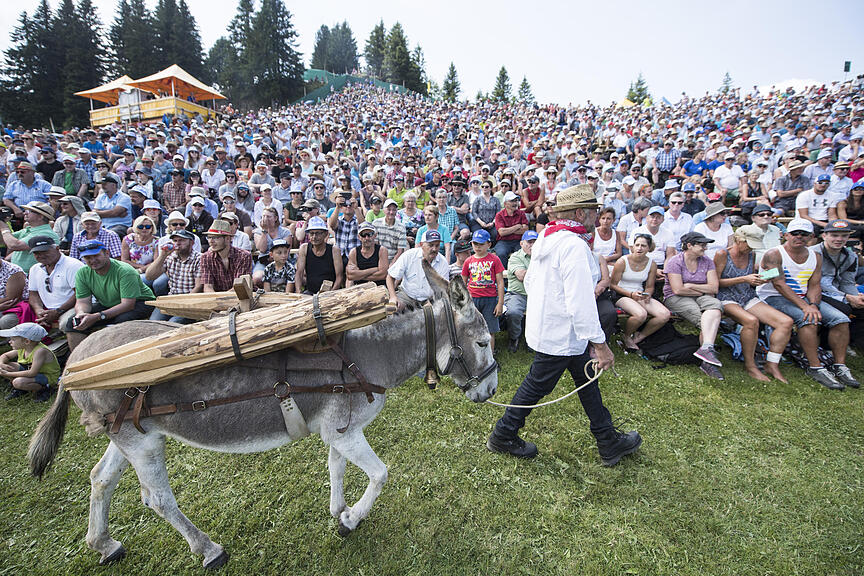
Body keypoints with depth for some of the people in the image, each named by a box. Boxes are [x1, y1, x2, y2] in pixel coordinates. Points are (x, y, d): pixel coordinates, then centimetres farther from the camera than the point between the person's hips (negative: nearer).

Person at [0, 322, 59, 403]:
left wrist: (9, 374, -24)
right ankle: (19, 389, 15)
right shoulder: (21, 349, -3)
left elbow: (32, 373, -34)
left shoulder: (40, 351, -30)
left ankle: (43, 389, -7)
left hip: (48, 377, -9)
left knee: (18, 382, -32)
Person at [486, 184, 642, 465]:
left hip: (544, 324, 10)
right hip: (561, 334, -10)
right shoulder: (574, 246, -25)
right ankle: (502, 437, 28)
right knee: (536, 386, 8)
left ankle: (609, 442, 37)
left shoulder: (545, 238, 5)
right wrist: (600, 343, -23)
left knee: (587, 380, 21)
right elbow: (580, 302, -29)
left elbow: (529, 281, 14)